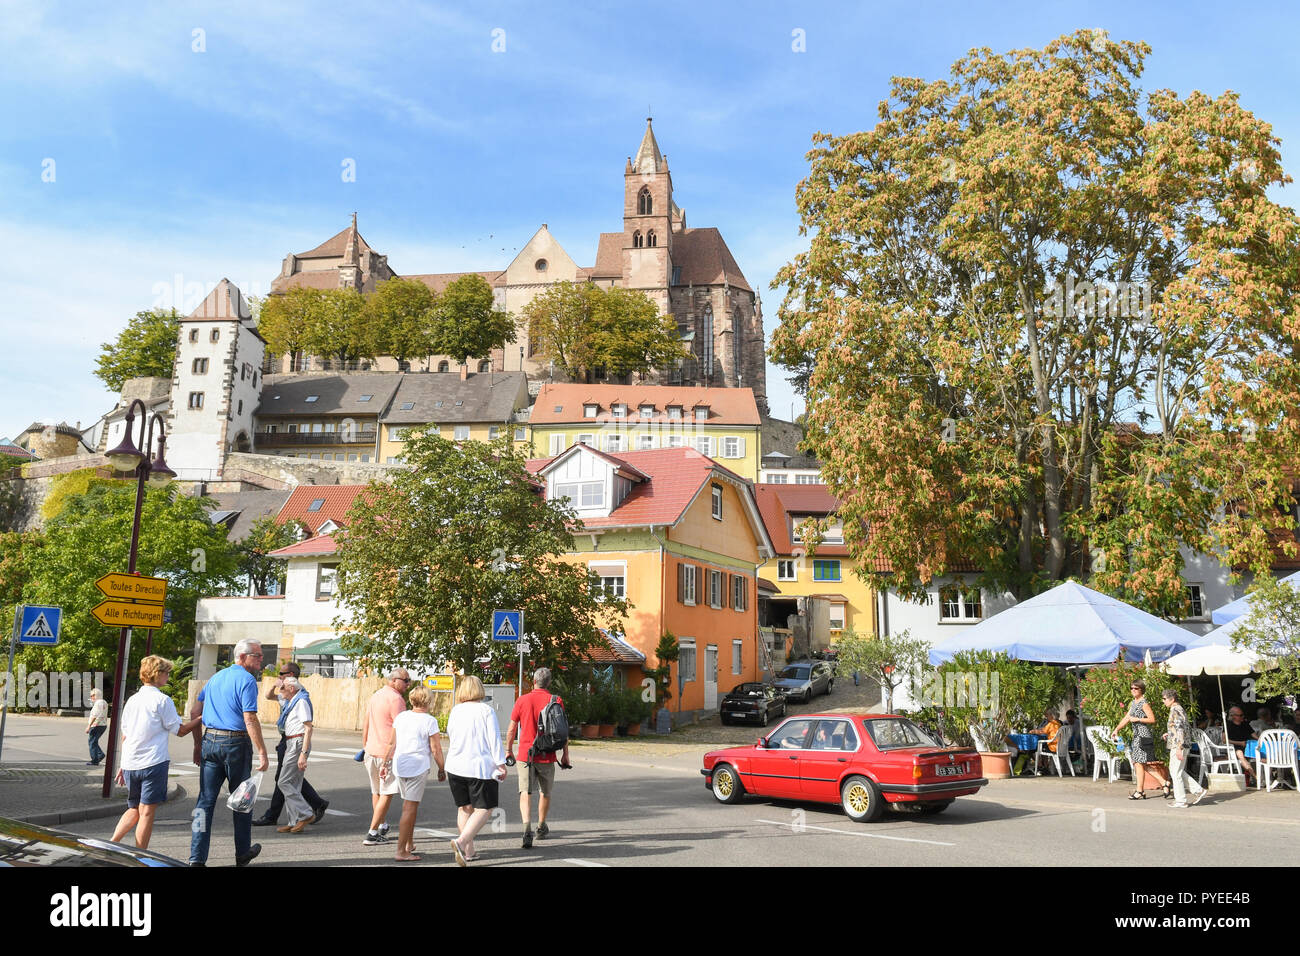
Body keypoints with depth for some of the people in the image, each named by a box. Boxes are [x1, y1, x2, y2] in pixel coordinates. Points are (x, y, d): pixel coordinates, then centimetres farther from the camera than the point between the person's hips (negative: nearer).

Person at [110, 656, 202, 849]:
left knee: (134, 809, 20)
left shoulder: (132, 700, 12)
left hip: (130, 764, 6)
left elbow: (124, 735, 16)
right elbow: (180, 730, -4)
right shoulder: (162, 700, -8)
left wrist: (123, 765, 22)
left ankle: (112, 843, 3)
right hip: (153, 763, -6)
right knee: (146, 812, 0)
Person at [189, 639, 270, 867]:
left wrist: (198, 743, 21)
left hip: (209, 741, 6)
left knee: (205, 800, 6)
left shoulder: (216, 677, 14)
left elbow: (194, 711, 16)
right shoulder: (246, 680, -11)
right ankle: (243, 853, 23)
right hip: (235, 744, -6)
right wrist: (262, 753, -17)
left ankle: (197, 858, 1)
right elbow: (250, 720, -18)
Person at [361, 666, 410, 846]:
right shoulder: (396, 699, -14)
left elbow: (366, 725, 18)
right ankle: (372, 833, -2)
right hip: (389, 752, -9)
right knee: (387, 794, -1)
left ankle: (382, 826, 31)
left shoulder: (375, 695, 13)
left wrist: (364, 747, 24)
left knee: (376, 791, 19)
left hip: (371, 750, 9)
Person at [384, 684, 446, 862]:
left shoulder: (400, 717, 6)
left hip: (400, 766, 6)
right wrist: (441, 770, 4)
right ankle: (401, 851, 0)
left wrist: (387, 764, 21)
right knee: (410, 808, -2)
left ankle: (409, 844, 27)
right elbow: (436, 749, -8)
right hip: (418, 767, -6)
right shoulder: (429, 721, -10)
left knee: (408, 804, 20)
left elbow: (393, 744, 12)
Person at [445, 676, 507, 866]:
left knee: (464, 808, 15)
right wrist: (501, 764, -7)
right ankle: (461, 841, -17)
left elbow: (450, 739, 15)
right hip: (480, 767, -5)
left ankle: (469, 851, 17)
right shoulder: (486, 711, -7)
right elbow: (494, 740, -10)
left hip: (455, 766, 5)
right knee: (484, 809, 1)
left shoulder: (455, 711, 5)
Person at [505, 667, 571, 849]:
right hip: (547, 756, 1)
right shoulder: (556, 701, -3)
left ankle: (527, 827, -23)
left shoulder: (522, 700, -1)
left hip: (525, 754, -1)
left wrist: (509, 750, 16)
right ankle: (541, 828, 32)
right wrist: (565, 755, 5)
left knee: (525, 793, -2)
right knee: (545, 792, 18)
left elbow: (511, 729, 4)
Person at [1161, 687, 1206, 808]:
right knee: (1178, 771, 18)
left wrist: (1179, 748, -24)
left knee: (1176, 773, -3)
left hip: (1177, 746, -10)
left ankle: (1181, 801, 1)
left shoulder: (1175, 710, -14)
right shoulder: (1181, 710, 16)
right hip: (1185, 745, 10)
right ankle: (1198, 790, 15)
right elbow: (1188, 729, 24)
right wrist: (1169, 736, 19)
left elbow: (1180, 729, -22)